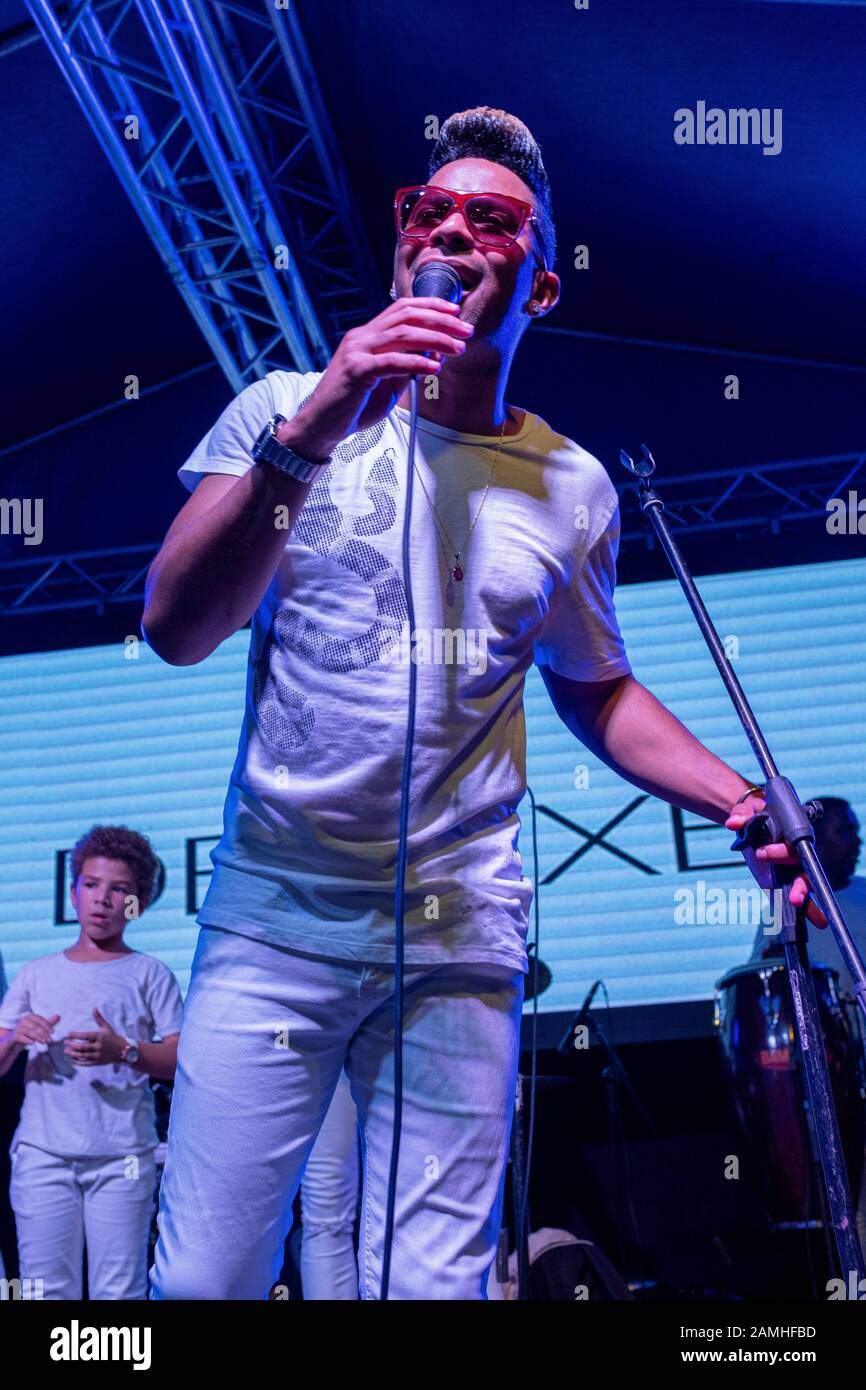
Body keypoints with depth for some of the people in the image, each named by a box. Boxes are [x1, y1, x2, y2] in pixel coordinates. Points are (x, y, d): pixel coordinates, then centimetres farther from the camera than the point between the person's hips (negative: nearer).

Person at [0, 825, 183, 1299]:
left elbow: (183, 1060, 0)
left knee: (119, 1290, -4)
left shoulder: (148, 974, 9)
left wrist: (125, 1051, -16)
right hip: (42, 1153, 2)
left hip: (122, 1156, -2)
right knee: (47, 1288, 0)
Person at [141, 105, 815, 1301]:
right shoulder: (284, 410, 1)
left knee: (434, 1282, 3)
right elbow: (175, 631, -12)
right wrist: (310, 433, -23)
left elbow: (598, 692, 20)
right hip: (275, 919, -1)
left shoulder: (571, 485, 7)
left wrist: (744, 803, 4)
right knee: (202, 1279, 0)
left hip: (462, 943, 2)